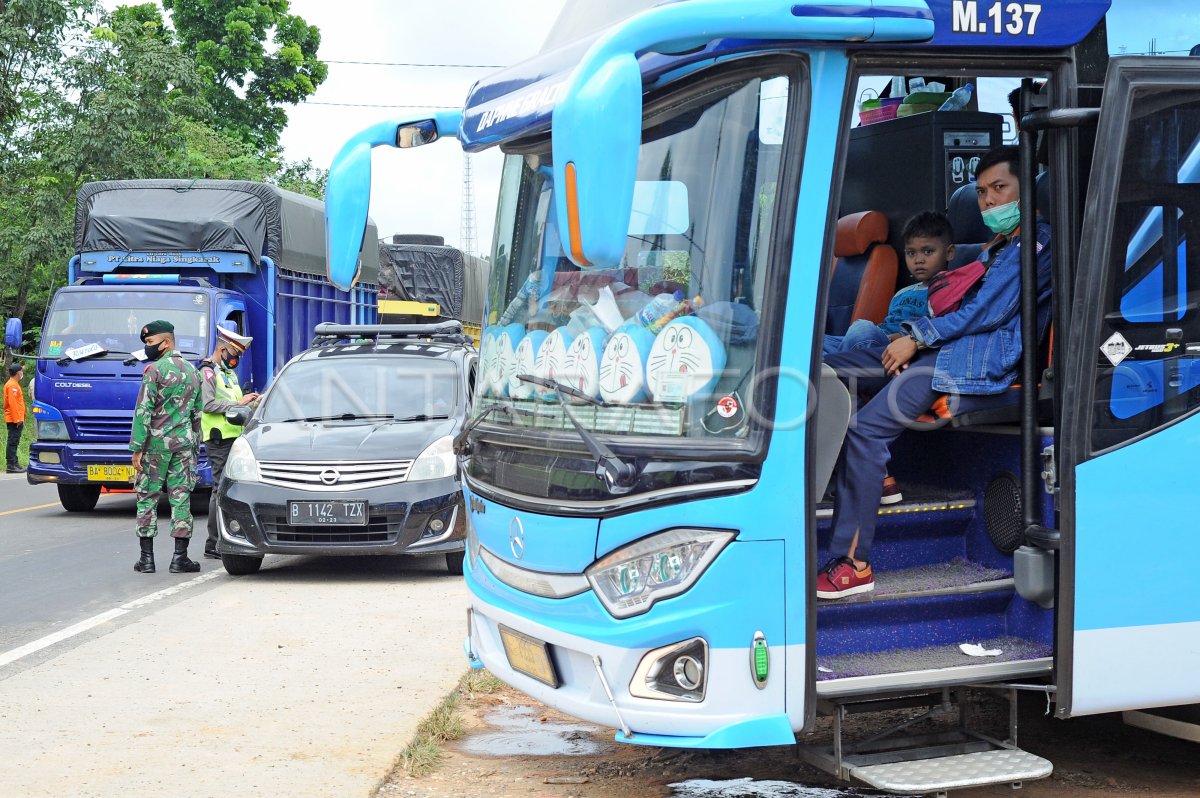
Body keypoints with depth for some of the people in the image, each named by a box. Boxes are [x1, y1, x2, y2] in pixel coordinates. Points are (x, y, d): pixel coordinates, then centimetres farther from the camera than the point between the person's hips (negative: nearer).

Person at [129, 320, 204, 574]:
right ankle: (180, 558, 2)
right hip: (184, 443, 5)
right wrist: (194, 446, 22)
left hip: (156, 442, -5)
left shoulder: (154, 371, -9)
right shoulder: (192, 371, 12)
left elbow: (143, 412, -13)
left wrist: (137, 448, -12)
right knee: (181, 498, 4)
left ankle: (147, 557, 4)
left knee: (147, 498, 4)